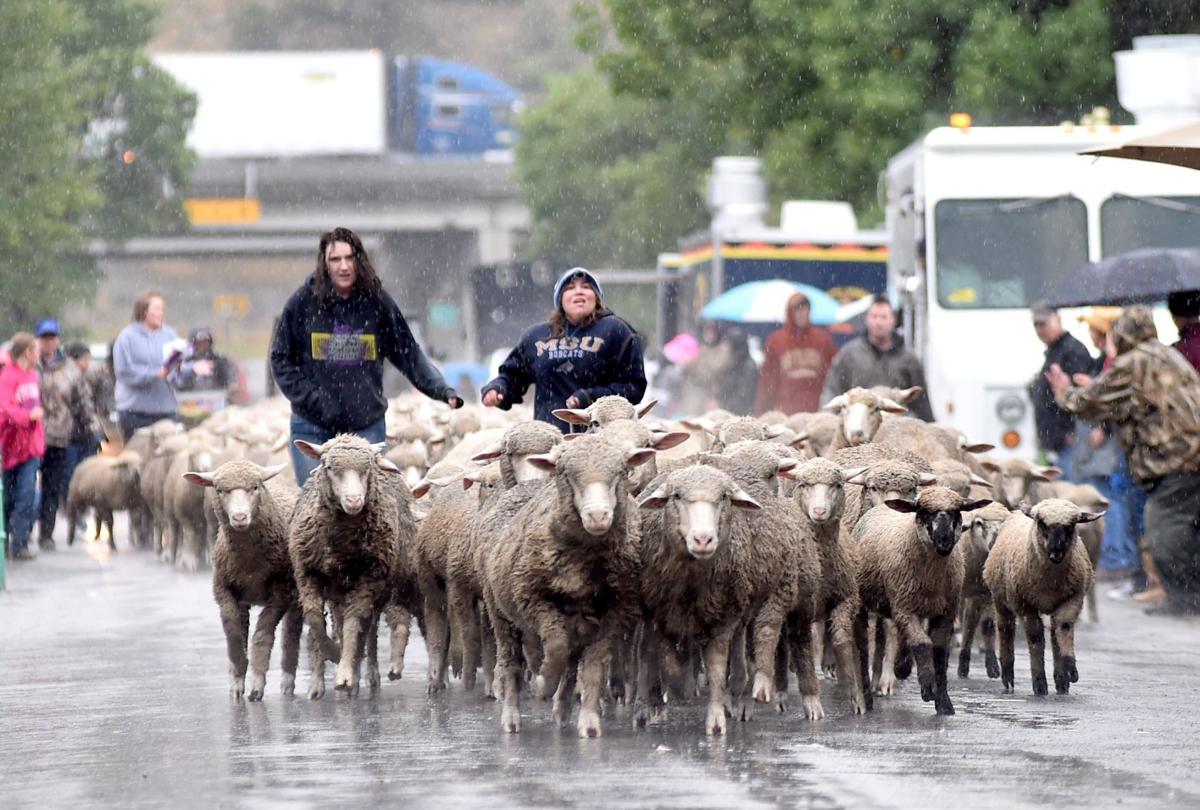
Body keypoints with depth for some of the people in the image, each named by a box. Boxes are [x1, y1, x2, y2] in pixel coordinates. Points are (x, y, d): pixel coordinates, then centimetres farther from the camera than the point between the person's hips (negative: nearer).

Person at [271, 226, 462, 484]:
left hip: (366, 427, 1)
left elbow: (409, 354, 4)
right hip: (312, 428, -1)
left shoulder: (377, 302, -1)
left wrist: (441, 390, -7)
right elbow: (281, 359, 3)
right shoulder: (303, 302, -3)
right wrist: (310, 398, -8)